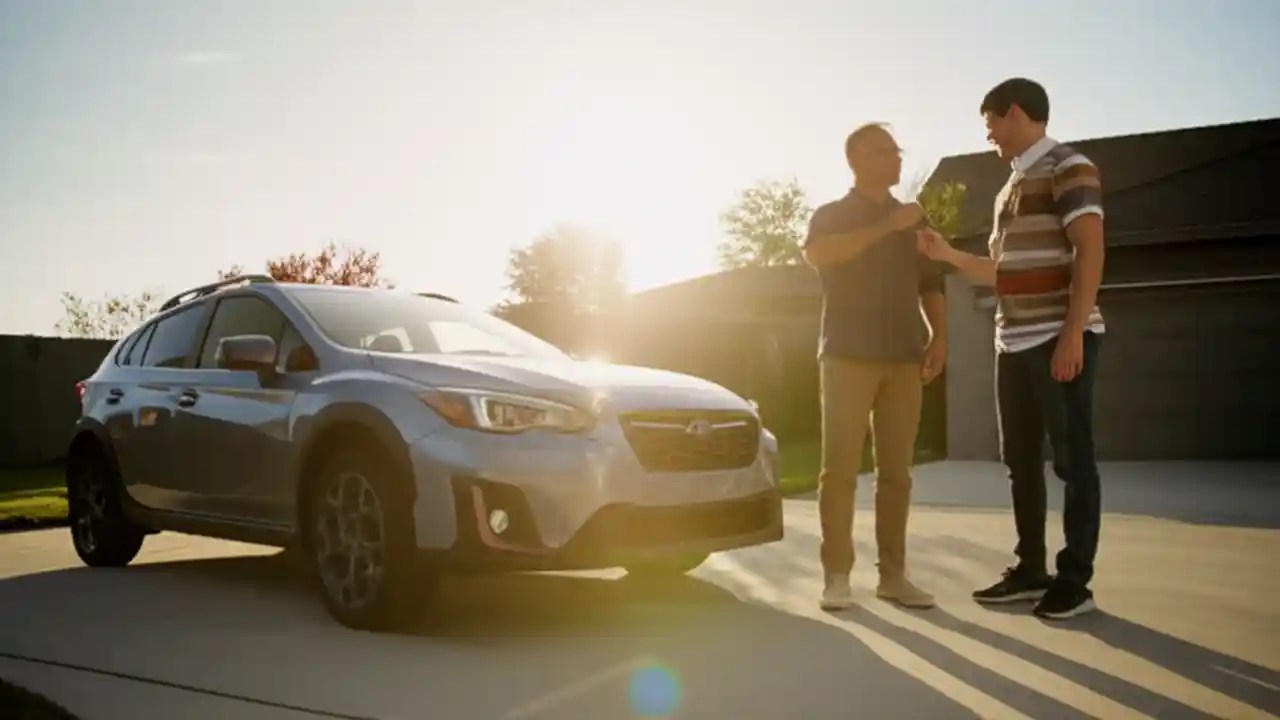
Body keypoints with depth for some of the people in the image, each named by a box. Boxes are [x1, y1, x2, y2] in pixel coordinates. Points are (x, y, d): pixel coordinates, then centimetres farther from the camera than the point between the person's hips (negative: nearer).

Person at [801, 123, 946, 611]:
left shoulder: (913, 219, 19)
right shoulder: (832, 215, 5)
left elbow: (930, 282, 20)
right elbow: (816, 254, -18)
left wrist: (939, 336, 4)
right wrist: (886, 227, -19)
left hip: (903, 359, 4)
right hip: (848, 356, -4)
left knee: (896, 471, 2)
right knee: (840, 468, -8)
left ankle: (893, 574, 7)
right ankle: (837, 575, -4)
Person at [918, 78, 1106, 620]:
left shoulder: (1067, 167, -4)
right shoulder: (1011, 187, 21)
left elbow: (1090, 251, -14)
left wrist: (1073, 331, -21)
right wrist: (948, 255, 14)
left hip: (1059, 338, -9)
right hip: (1014, 342, 9)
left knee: (1072, 458, -3)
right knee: (1020, 460, 10)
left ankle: (1075, 579, 4)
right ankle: (1030, 571, 19)